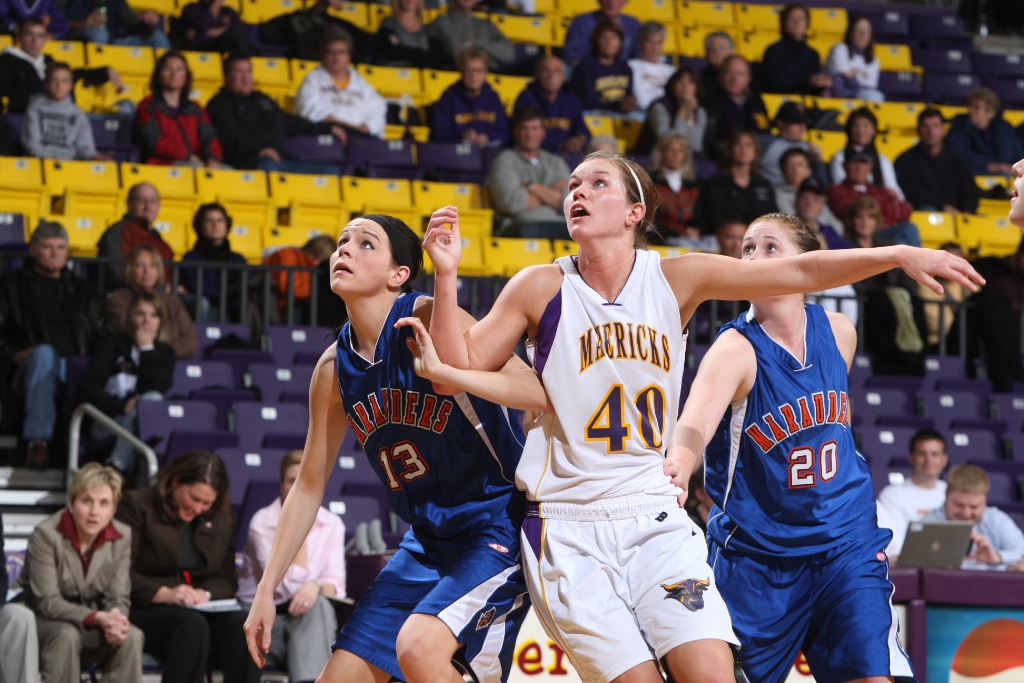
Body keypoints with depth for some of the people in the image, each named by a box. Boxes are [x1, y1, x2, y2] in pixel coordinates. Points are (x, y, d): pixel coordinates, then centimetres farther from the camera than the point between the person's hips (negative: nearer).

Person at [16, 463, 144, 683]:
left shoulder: (122, 537, -5)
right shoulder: (46, 534, -19)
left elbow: (119, 597, -5)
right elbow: (47, 602, -23)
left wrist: (116, 619, -32)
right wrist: (97, 618, -37)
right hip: (41, 621, -4)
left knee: (131, 636, -24)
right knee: (66, 635, -36)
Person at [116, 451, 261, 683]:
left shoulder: (222, 516, 17)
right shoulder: (137, 505, 1)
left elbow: (227, 579, 14)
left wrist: (206, 593, -10)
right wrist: (163, 594, -23)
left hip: (201, 611, 5)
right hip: (144, 611, -5)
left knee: (241, 624, -27)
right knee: (192, 624, -36)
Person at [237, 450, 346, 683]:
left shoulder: (332, 525, 5)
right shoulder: (262, 522, -8)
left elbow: (335, 586, -3)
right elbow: (289, 585, -16)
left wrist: (316, 586, -27)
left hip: (315, 621, 3)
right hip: (262, 620, -3)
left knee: (317, 605, -32)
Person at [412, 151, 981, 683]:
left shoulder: (675, 279, 3)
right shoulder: (543, 287, 0)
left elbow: (801, 274, 1)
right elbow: (457, 371, 1)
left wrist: (897, 255, -10)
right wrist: (446, 276, -12)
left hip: (657, 520, 2)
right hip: (570, 530, -2)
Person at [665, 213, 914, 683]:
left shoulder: (838, 331, 0)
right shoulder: (735, 349, -16)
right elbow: (697, 423, -36)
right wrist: (680, 459, -58)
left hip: (844, 546, 3)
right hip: (756, 553, -3)